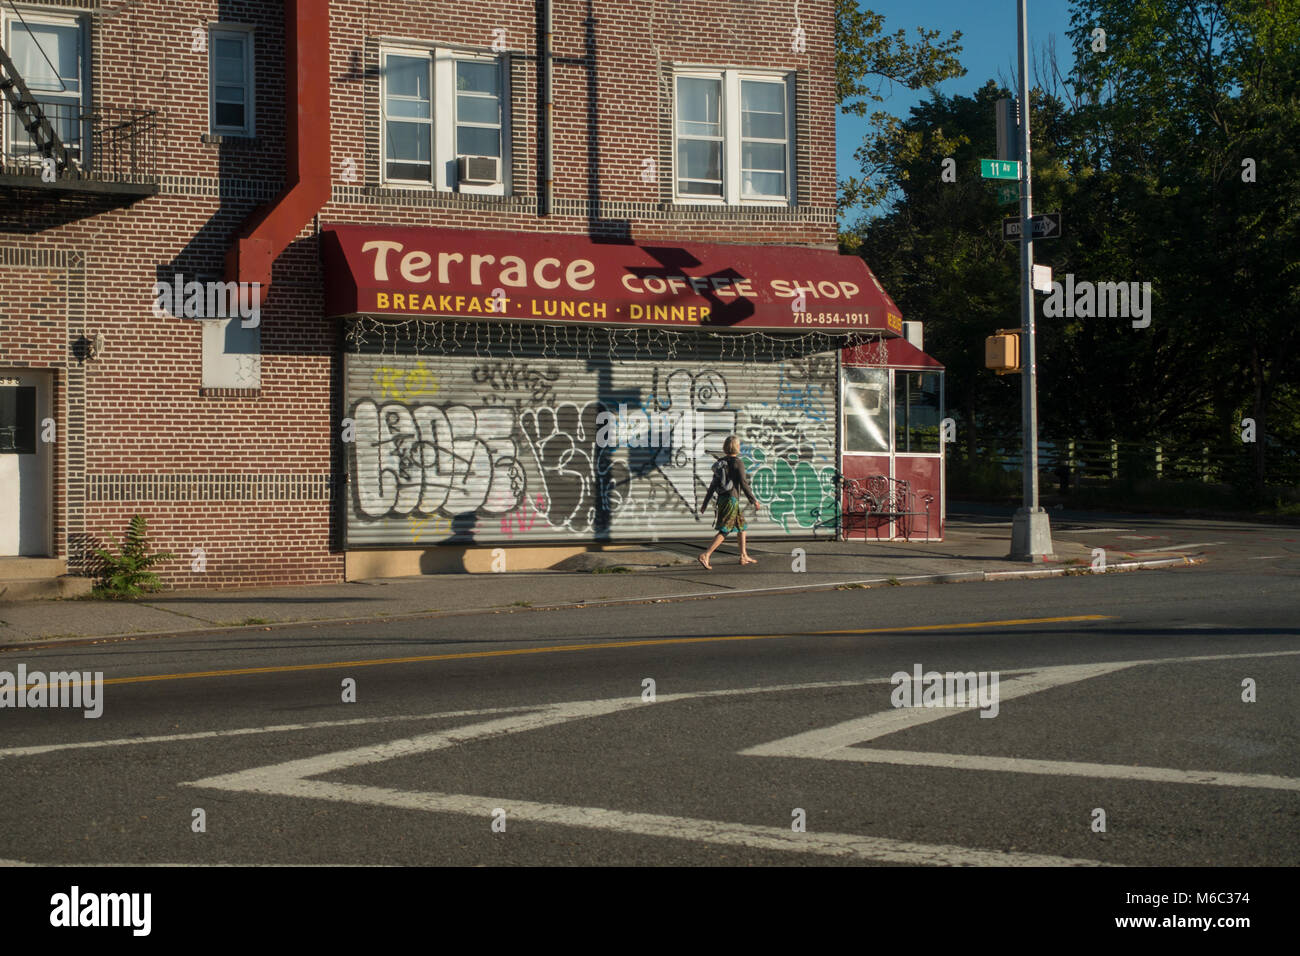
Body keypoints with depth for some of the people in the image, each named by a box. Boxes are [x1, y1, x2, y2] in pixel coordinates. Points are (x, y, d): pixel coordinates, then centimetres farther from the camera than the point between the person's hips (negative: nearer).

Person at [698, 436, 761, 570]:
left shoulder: (720, 462, 8)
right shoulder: (738, 463, -12)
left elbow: (713, 485, 8)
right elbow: (744, 484, -14)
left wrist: (705, 503, 11)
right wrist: (754, 501, -5)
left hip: (721, 499, 8)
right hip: (732, 499, -8)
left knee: (742, 525, 21)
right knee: (724, 531, -7)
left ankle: (744, 556, 25)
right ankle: (705, 556, -18)